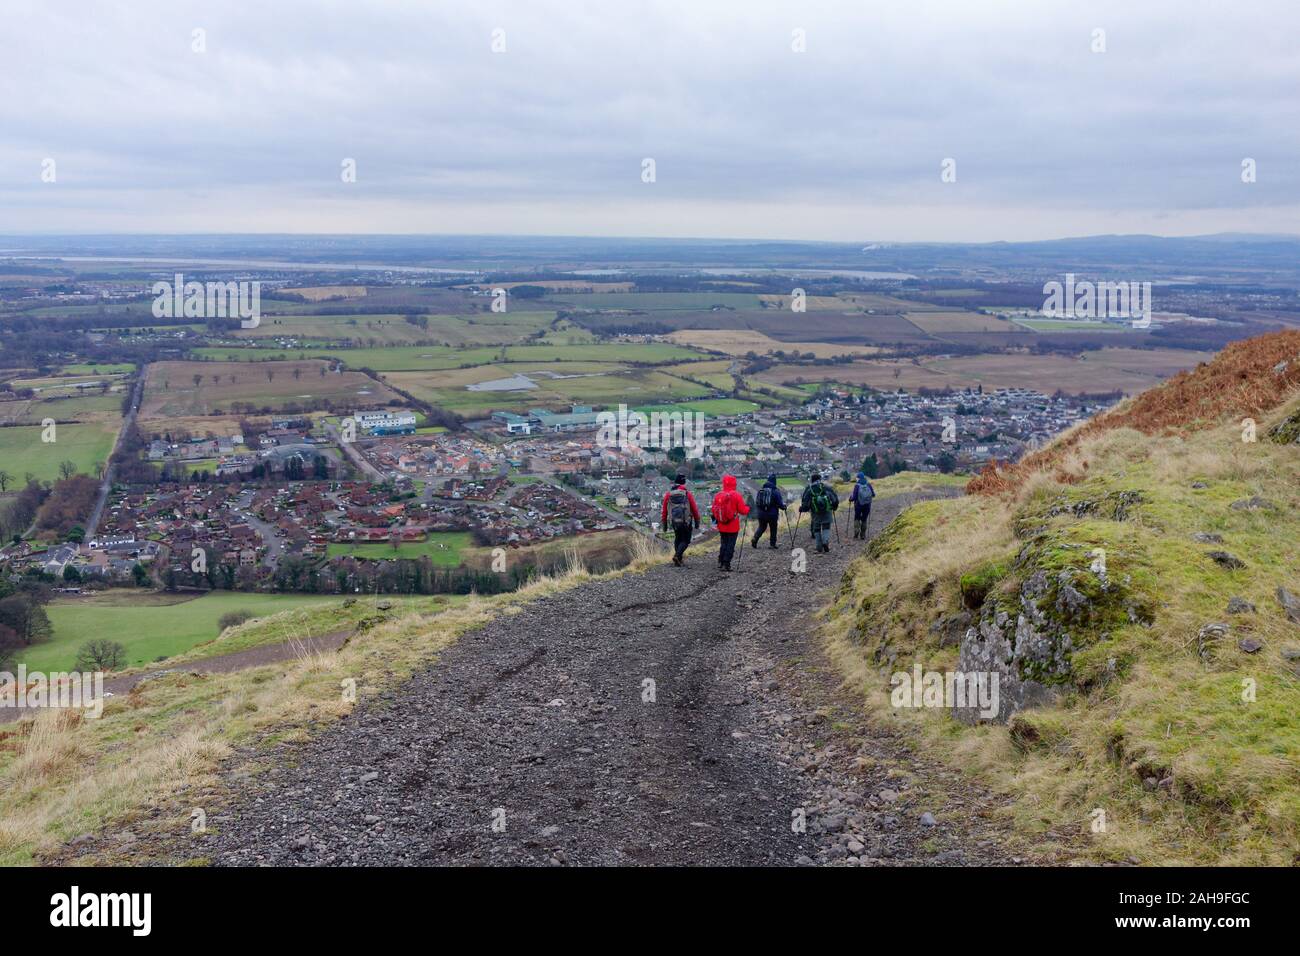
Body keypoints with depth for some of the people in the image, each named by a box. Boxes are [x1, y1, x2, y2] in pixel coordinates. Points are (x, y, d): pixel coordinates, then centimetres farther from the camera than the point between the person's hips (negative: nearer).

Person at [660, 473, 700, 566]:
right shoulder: (688, 494, -6)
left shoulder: (668, 494, 1)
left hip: (674, 522, 3)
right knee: (685, 540, 8)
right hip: (686, 522, -3)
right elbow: (695, 510, -2)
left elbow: (664, 510, 5)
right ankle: (677, 555, -12)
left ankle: (679, 558, 22)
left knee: (677, 539, 22)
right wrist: (697, 523, 9)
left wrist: (664, 524, 13)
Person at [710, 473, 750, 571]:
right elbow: (742, 510, -12)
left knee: (724, 543, 20)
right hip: (733, 527, -4)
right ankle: (726, 564, 2)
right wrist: (748, 508, 9)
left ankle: (720, 562, 19)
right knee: (730, 545, 4)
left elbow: (713, 509, 2)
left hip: (721, 526, 4)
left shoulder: (718, 495, -5)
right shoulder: (737, 495, -14)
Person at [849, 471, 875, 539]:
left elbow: (854, 497, -14)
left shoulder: (857, 486, -13)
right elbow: (873, 495, 2)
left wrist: (850, 498, 7)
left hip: (858, 505, -2)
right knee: (864, 519, 13)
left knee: (857, 518, 16)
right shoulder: (869, 485, -4)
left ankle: (856, 530, -5)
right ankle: (863, 535, 14)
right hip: (867, 505, 2)